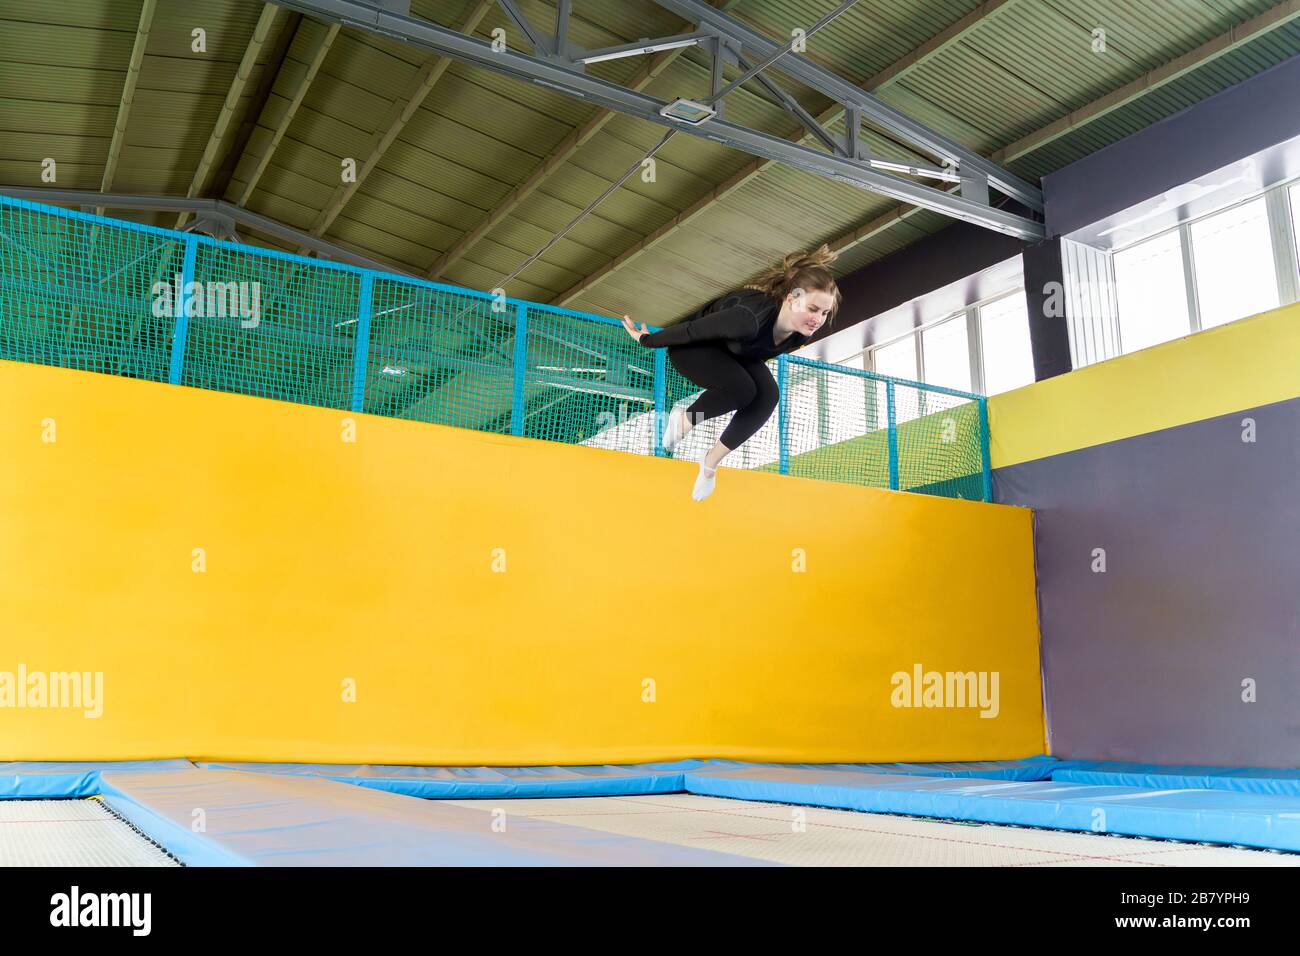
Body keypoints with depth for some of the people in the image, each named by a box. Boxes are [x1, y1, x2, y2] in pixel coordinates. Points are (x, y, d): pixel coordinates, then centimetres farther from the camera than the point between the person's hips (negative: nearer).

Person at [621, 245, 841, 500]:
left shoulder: (802, 334, -21)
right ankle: (684, 419, -2)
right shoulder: (750, 318, -43)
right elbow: (691, 330, -28)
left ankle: (712, 460, -3)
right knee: (742, 388, -31)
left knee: (768, 394, -20)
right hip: (692, 347, -7)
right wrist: (646, 340, -14)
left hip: (733, 353, 7)